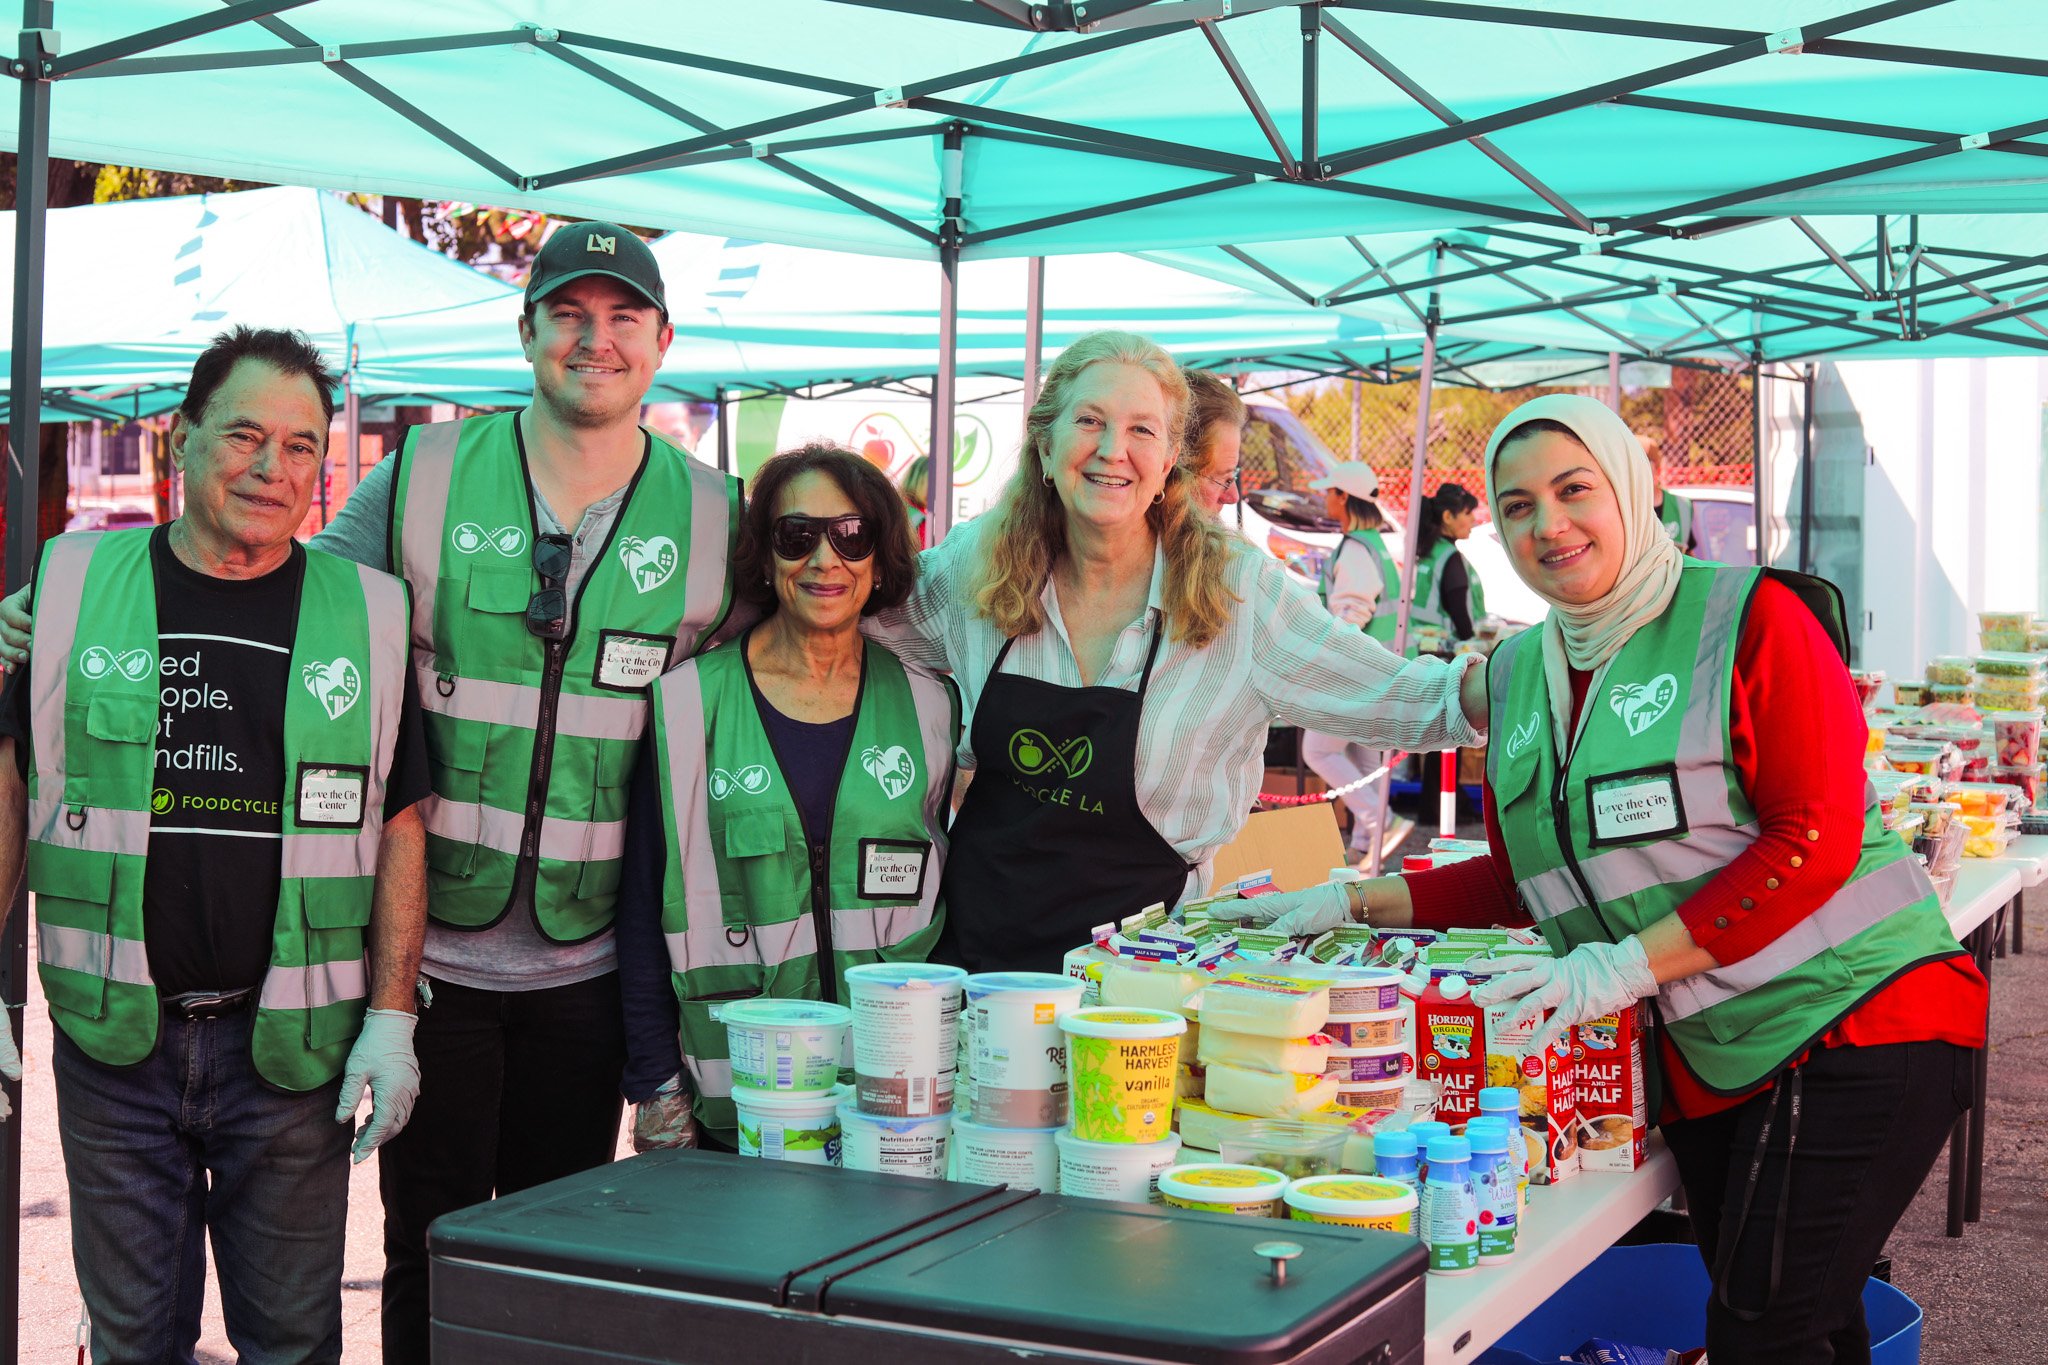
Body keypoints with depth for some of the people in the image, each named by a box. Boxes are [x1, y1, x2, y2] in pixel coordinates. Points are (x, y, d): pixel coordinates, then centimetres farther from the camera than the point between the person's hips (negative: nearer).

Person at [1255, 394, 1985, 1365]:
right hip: (1705, 1059, 6)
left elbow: (1814, 841, -15)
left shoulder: (1750, 615, -8)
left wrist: (1623, 966, -21)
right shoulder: (1516, 673, 12)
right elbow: (1522, 880, 20)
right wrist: (1358, 904, 8)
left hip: (1854, 1019, -6)